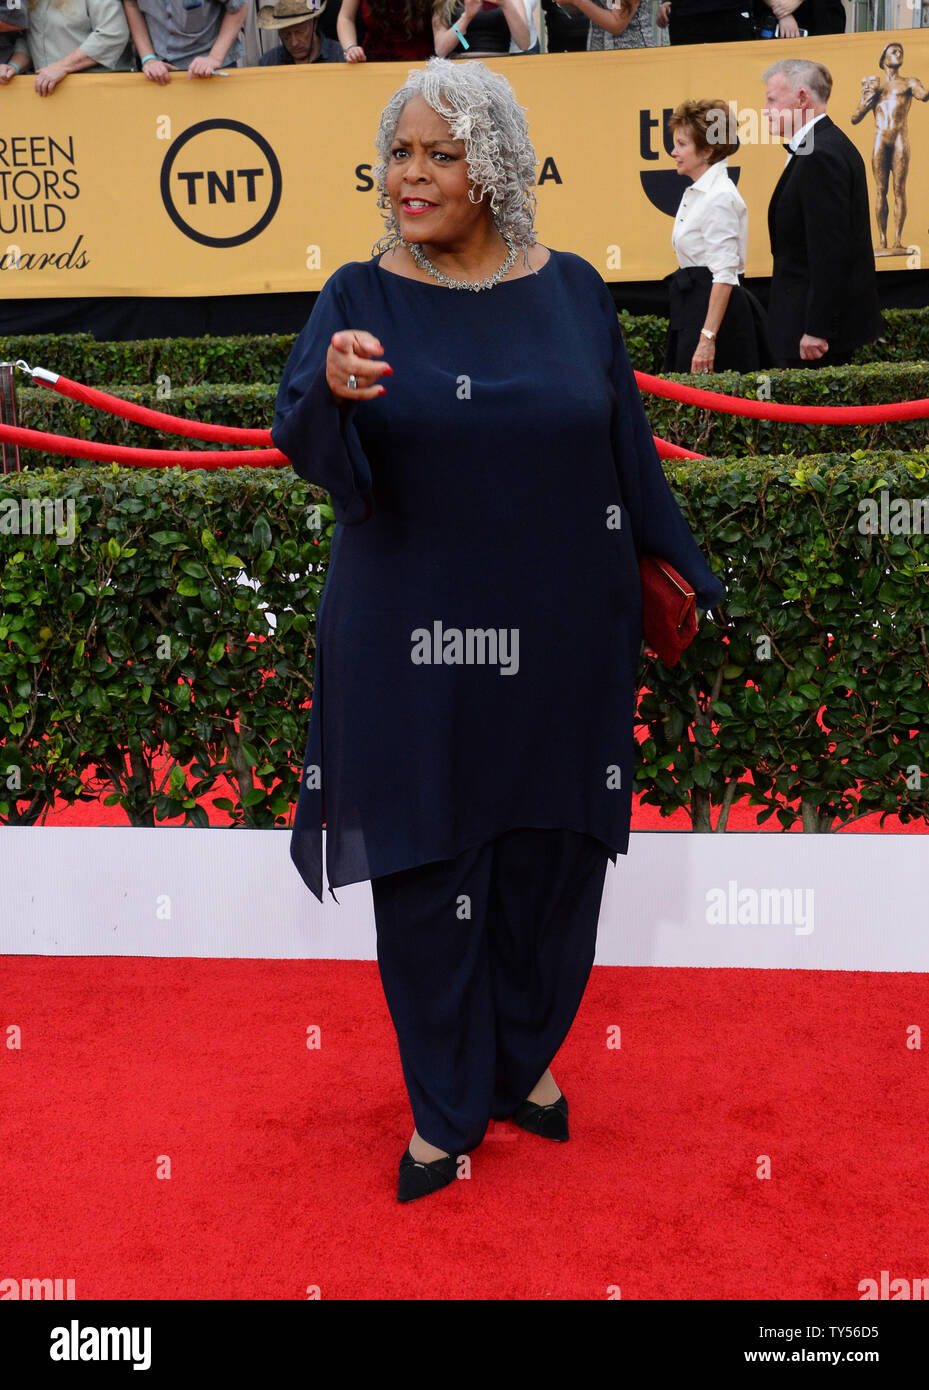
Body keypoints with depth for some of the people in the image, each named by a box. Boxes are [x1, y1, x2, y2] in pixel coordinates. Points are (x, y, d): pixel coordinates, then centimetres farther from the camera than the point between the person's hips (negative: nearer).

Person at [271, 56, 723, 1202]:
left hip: (558, 634, 2)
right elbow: (309, 448, -16)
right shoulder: (359, 297, -2)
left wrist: (666, 565, 15)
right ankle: (445, 1107, 22)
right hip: (413, 641, -1)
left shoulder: (572, 291, 2)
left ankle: (525, 1056, 36)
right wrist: (333, 389, -37)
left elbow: (627, 449, 10)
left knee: (547, 854, 12)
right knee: (425, 867, 4)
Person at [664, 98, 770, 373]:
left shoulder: (720, 197, -14)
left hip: (716, 309, -10)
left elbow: (725, 275, -20)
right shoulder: (696, 192, 16)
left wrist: (708, 338, -25)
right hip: (694, 308, 10)